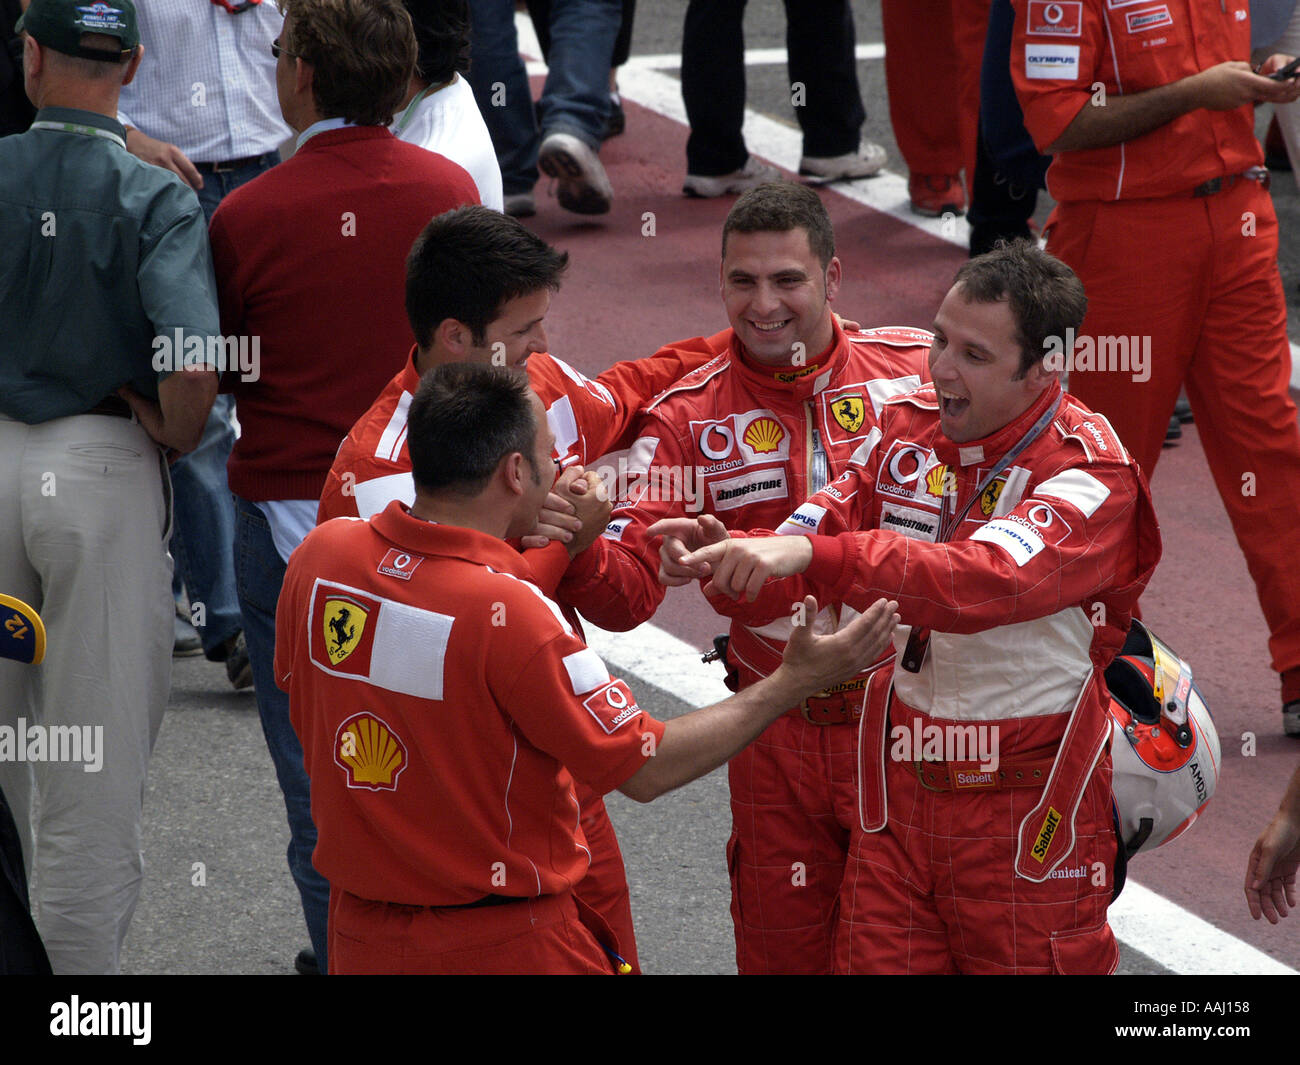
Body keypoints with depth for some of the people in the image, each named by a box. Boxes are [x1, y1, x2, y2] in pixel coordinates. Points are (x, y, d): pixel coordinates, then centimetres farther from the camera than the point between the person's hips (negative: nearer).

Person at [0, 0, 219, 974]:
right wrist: (178, 436, -5)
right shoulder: (155, 199, -11)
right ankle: (86, 956, 5)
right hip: (103, 465, -3)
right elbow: (192, 361, -25)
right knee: (100, 743, 3)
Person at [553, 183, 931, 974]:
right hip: (781, 738, 1)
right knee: (784, 952, 9)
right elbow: (628, 593, -13)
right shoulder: (689, 418, -4)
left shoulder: (920, 369, -4)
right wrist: (577, 543, -33)